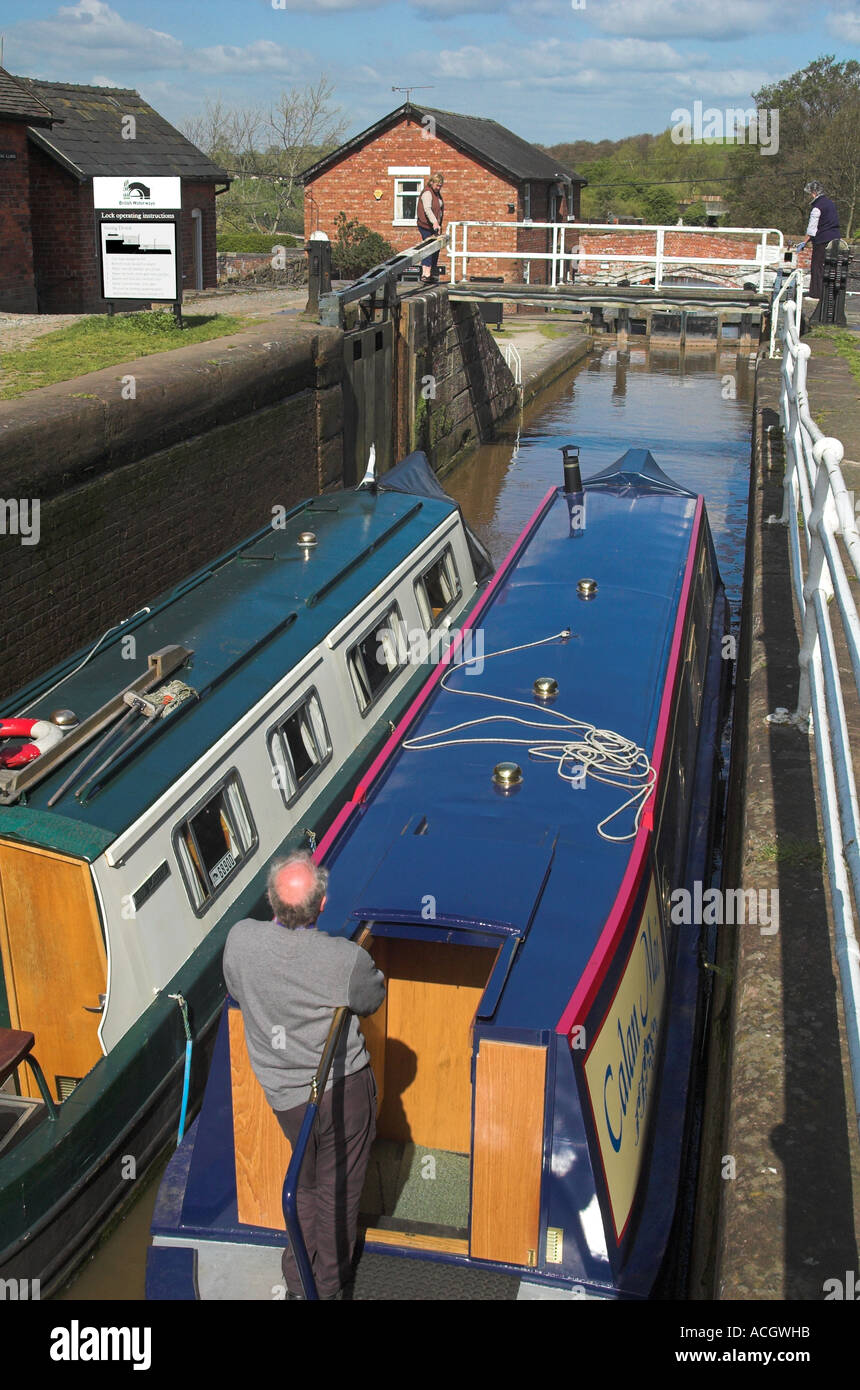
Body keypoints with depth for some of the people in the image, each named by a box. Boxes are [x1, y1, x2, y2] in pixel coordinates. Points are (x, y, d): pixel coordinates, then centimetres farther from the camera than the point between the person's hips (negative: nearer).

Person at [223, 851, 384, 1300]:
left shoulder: (240, 939, -17)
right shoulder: (347, 959, -27)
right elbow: (372, 1000, -5)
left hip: (284, 1095, 4)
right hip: (343, 1088, -3)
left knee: (307, 1183, 27)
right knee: (338, 1191, 18)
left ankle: (298, 1281, 38)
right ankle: (327, 1285, 35)